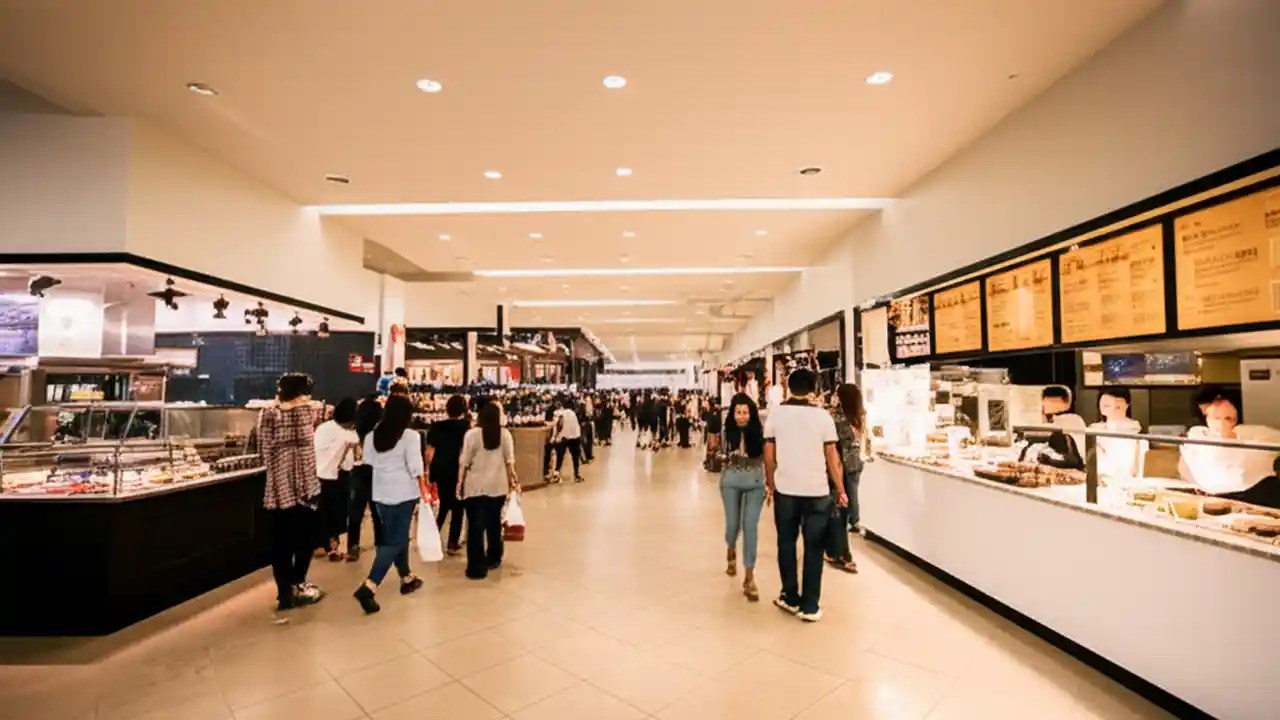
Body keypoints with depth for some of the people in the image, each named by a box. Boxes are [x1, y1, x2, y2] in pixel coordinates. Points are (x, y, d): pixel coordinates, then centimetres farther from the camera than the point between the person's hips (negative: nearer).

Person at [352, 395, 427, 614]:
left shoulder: (372, 436, 6)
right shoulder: (410, 436, -11)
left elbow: (368, 463, 10)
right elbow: (415, 467, -13)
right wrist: (423, 490, -5)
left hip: (381, 493, 6)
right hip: (404, 493, -6)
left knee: (393, 536, 19)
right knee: (395, 540, -2)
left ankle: (407, 578, 31)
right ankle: (369, 586, -13)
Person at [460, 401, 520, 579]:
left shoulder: (472, 434, -7)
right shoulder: (505, 434, -1)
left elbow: (465, 462, -5)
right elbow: (509, 461, 1)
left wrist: (460, 483, 5)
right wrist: (512, 480, 12)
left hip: (476, 486, -3)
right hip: (497, 485, 3)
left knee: (475, 526, 3)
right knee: (494, 523, 18)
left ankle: (477, 567, 5)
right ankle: (494, 559, 32)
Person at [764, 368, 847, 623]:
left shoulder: (776, 413, -3)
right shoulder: (822, 416, -6)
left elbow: (769, 454, 0)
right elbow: (832, 457, -5)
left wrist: (770, 483, 13)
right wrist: (841, 490, 5)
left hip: (785, 490, 1)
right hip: (817, 491, -1)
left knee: (786, 544, 15)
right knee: (814, 548, 8)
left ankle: (790, 599, 23)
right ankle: (809, 606, 12)